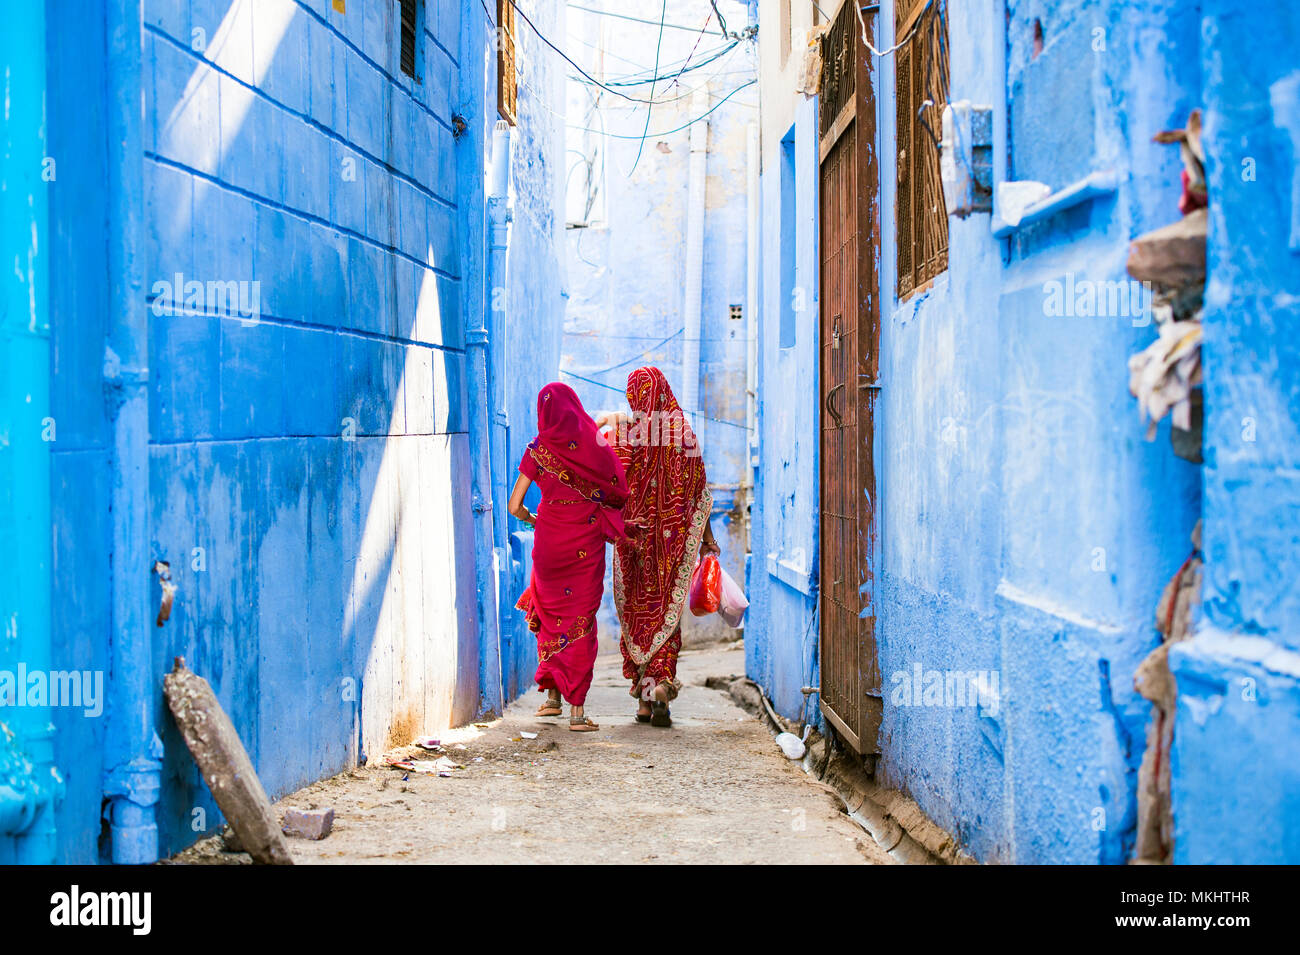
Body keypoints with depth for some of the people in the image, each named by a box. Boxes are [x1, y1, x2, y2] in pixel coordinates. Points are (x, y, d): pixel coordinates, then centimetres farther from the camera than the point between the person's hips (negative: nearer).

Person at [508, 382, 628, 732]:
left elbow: (515, 506, -4)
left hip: (550, 540, 0)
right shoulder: (594, 443, -3)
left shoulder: (539, 449, -4)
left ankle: (552, 696, 22)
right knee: (582, 619, 3)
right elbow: (618, 491, -2)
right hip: (586, 541, 0)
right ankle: (577, 710, -2)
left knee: (551, 614, 18)